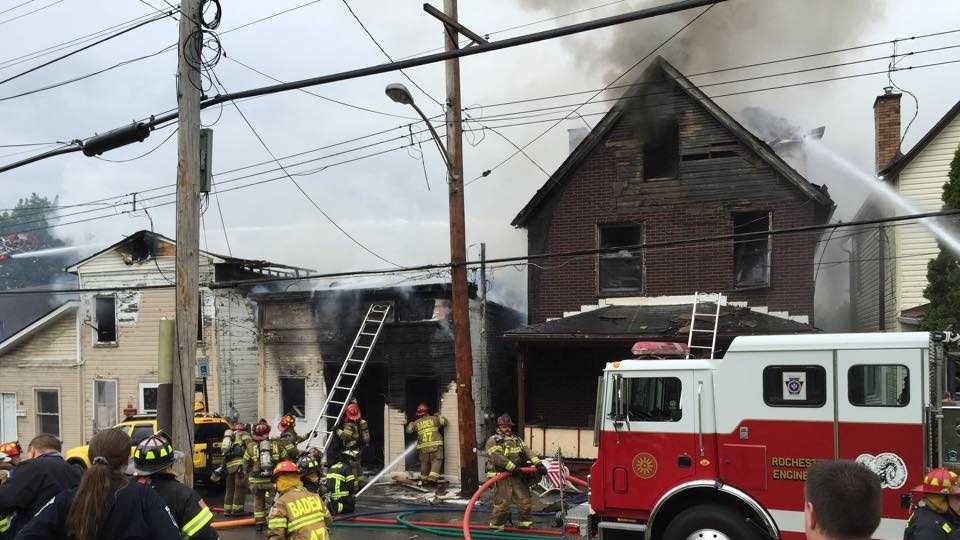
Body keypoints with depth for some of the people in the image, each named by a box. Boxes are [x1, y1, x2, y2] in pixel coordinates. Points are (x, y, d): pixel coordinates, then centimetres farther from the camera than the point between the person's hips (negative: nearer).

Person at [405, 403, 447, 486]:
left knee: (424, 463, 16)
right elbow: (444, 422, 5)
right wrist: (438, 416, 21)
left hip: (423, 446, 2)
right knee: (436, 461, 3)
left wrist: (412, 422, 33)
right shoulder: (434, 418, 4)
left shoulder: (416, 423, 9)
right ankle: (433, 477, -13)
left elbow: (409, 430, 17)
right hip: (435, 444, -2)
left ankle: (424, 479, 22)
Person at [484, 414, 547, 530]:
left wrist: (537, 463, -12)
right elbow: (497, 457, -18)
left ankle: (525, 523, 23)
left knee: (524, 501, 7)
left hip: (516, 476, 6)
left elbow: (527, 451, 4)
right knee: (502, 503, -6)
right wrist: (512, 467, -23)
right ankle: (496, 525, 10)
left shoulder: (517, 440, 18)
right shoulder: (493, 441, -3)